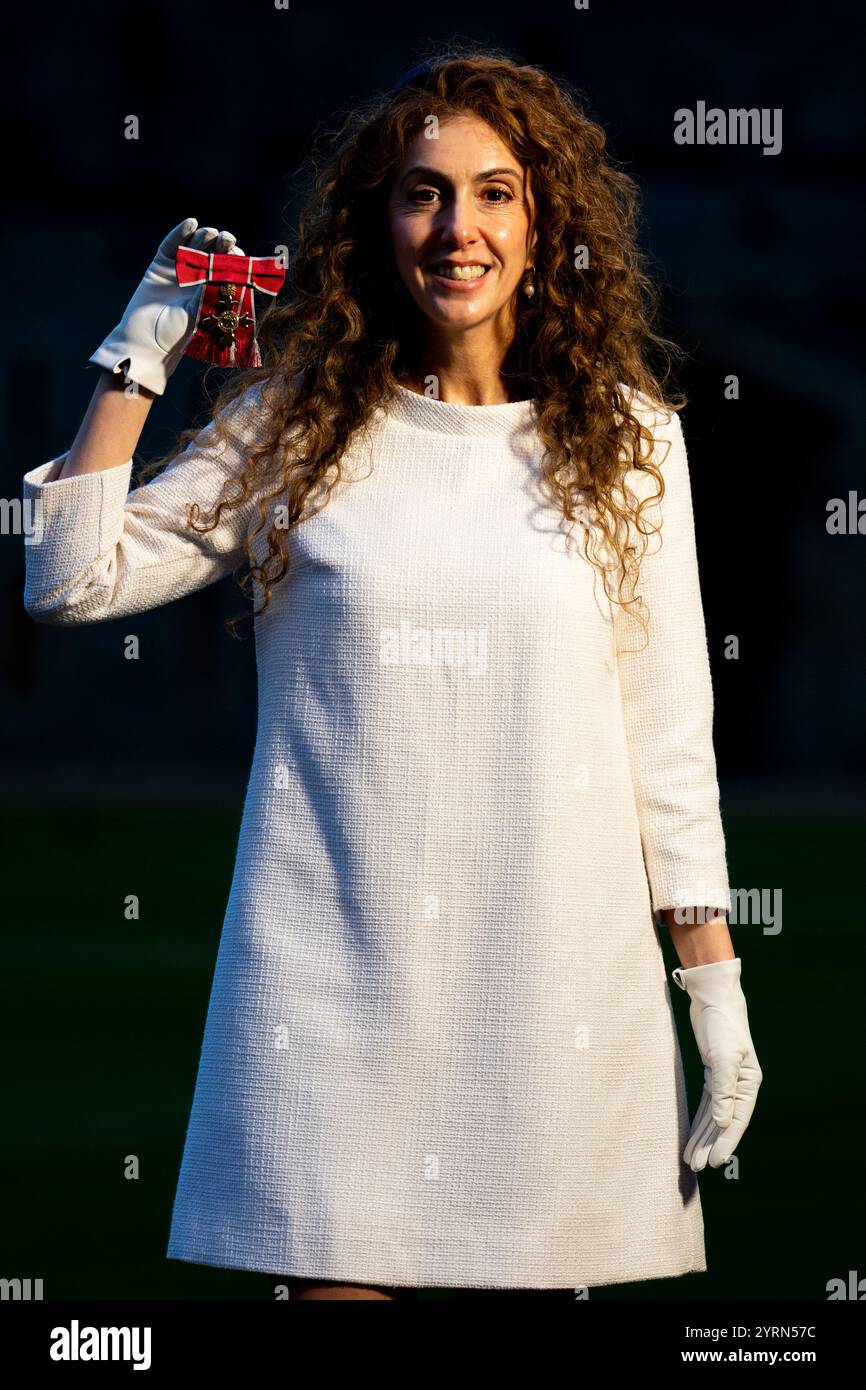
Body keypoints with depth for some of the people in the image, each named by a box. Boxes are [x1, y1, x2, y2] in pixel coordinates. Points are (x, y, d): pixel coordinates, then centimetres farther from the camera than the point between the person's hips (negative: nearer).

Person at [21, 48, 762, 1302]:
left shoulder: (623, 440, 7)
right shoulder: (296, 421, 6)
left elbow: (668, 728, 8)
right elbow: (72, 582, 3)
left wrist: (716, 987, 5)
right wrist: (140, 361, 1)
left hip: (557, 968, 1)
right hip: (339, 956, -1)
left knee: (534, 1276, 2)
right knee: (341, 1280, -4)